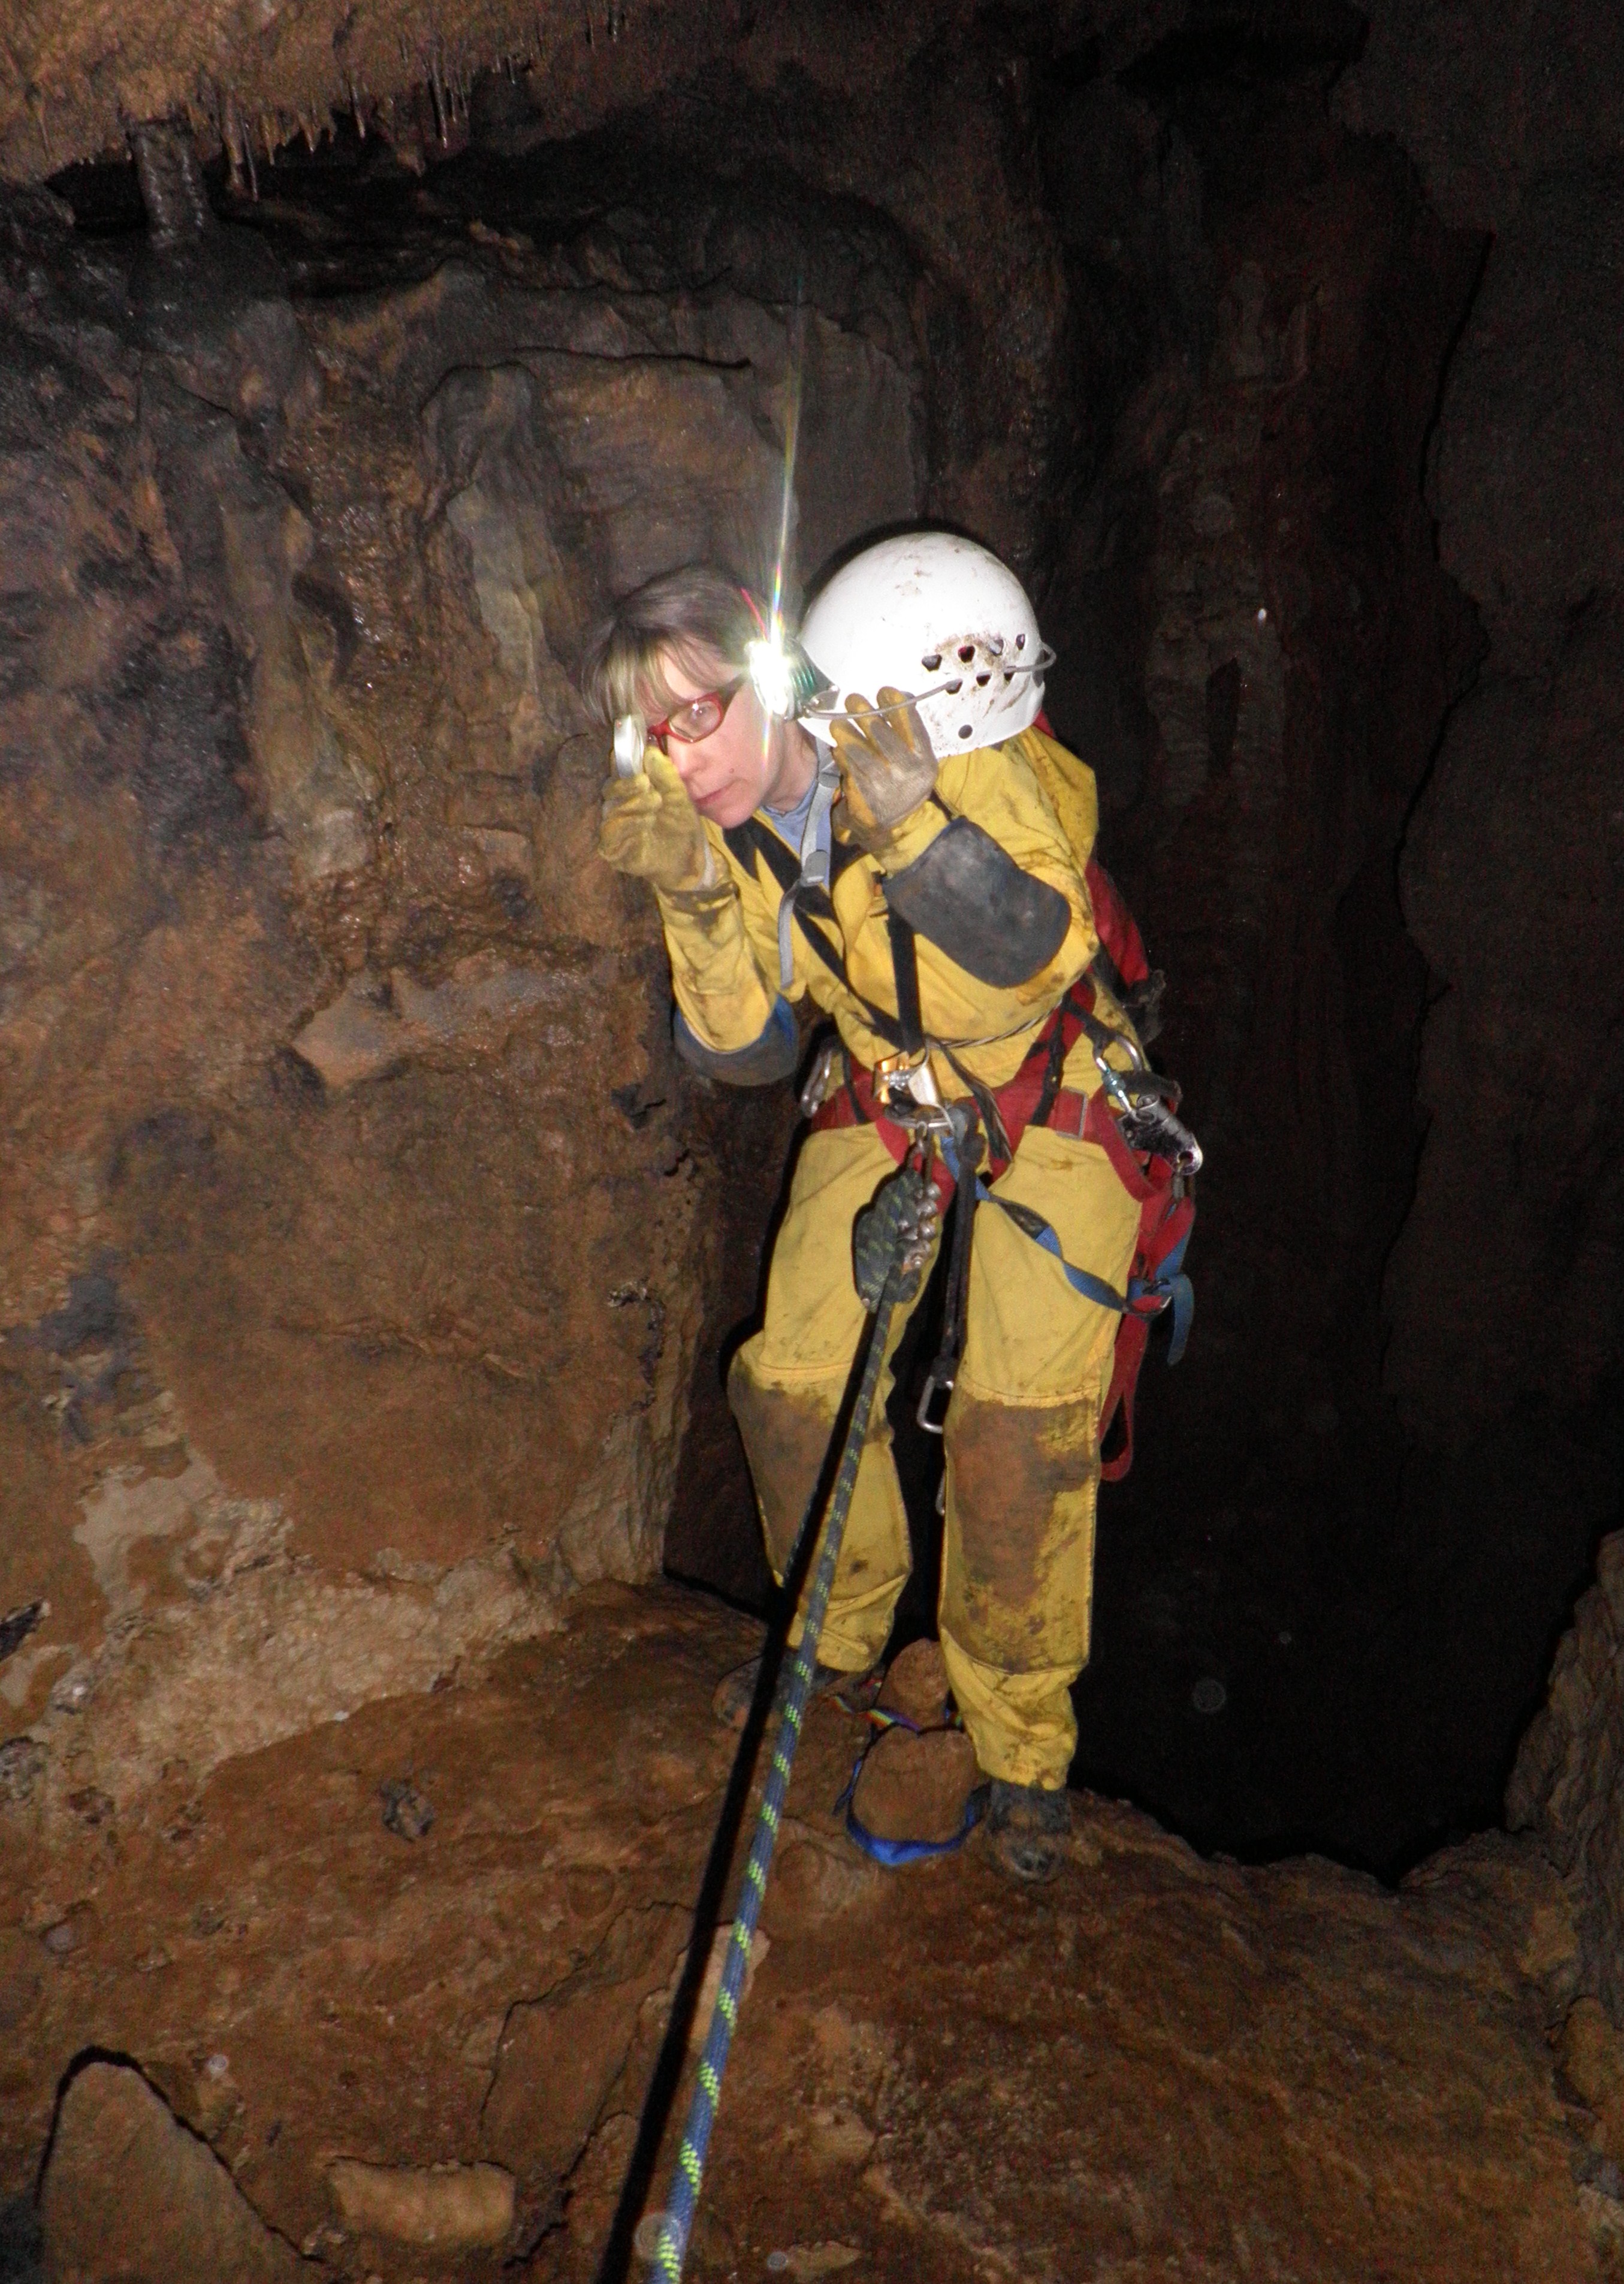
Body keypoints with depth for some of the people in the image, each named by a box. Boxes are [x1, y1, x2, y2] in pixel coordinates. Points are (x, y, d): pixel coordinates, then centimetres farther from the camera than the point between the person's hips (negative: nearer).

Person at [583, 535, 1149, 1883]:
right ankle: (838, 1639, 26)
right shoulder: (712, 817, -11)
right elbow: (743, 1050, -13)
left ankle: (1025, 1747, 9)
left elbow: (1039, 954, -37)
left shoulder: (957, 755, -26)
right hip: (881, 1105, 4)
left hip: (1048, 1102, -4)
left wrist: (916, 831, -52)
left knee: (1022, 1424, -12)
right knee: (794, 1386, -4)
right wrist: (701, 903, -30)